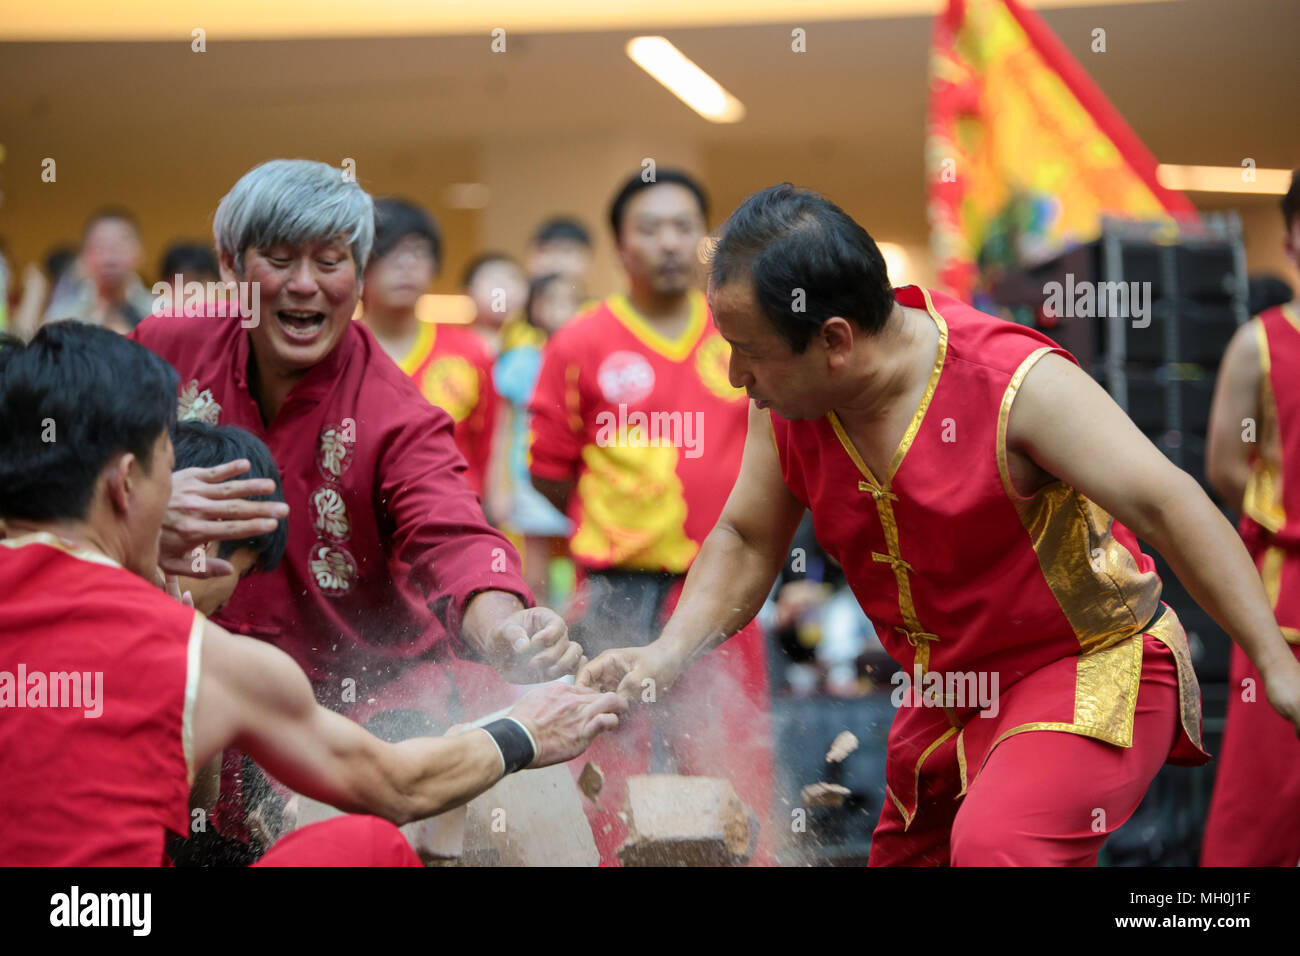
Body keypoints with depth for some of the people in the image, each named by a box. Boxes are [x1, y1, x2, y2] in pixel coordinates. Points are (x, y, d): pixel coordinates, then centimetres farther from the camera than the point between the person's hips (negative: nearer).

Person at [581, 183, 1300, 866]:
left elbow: (1166, 506, -24)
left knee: (995, 844, -32)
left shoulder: (1019, 385, -26)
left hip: (1091, 668, -7)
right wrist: (668, 654, -12)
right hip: (947, 692, 7)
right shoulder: (788, 403, -8)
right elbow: (745, 542, 5)